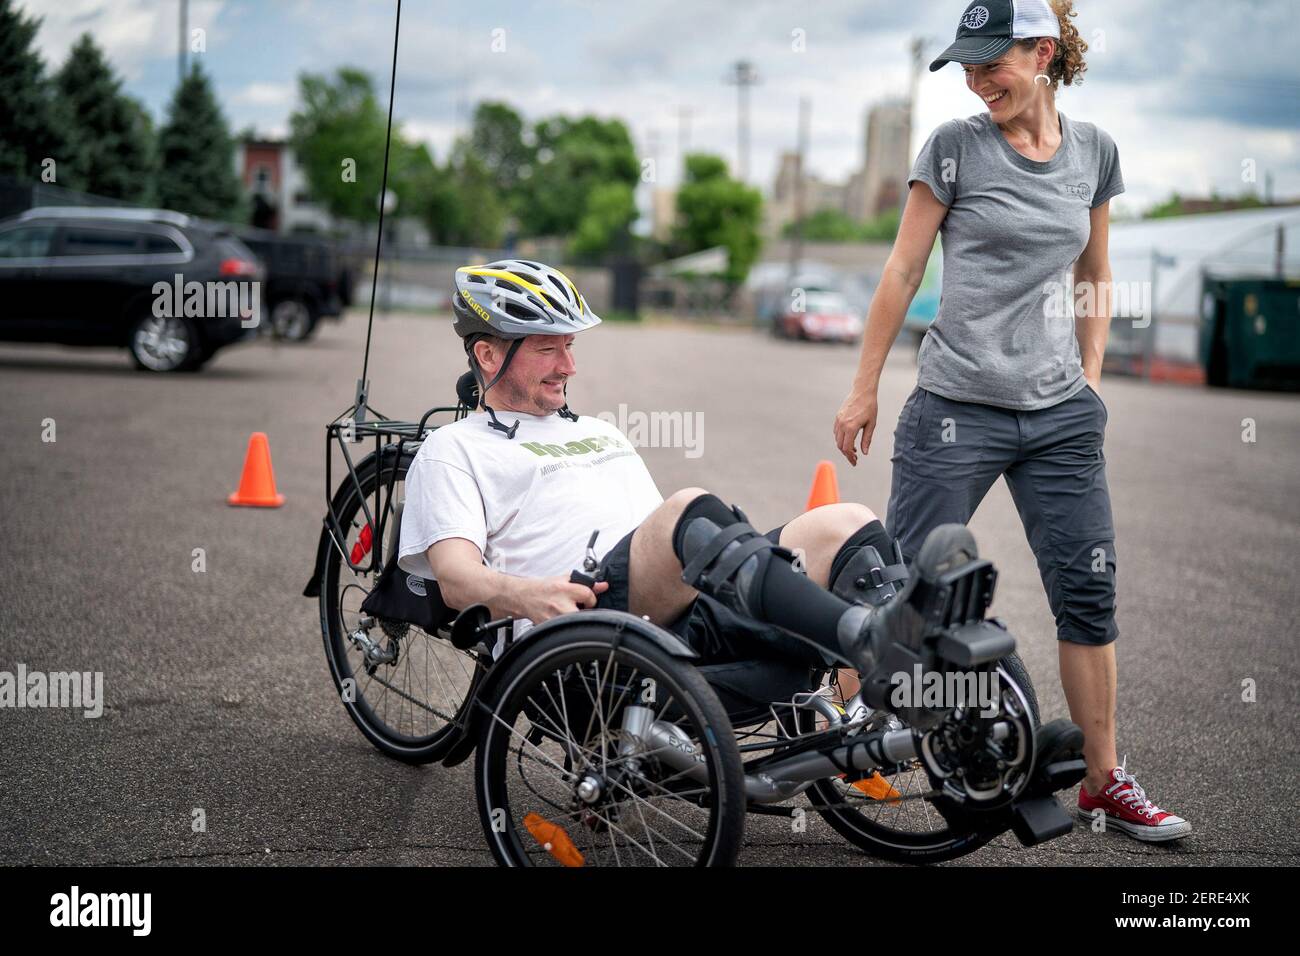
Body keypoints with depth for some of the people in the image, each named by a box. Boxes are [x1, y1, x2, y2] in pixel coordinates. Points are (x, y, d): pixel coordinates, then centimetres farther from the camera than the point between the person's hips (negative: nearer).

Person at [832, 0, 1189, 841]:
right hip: (959, 407, -3)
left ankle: (1105, 782, 16)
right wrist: (864, 389, 0)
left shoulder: (1094, 150, 7)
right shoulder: (956, 147, -3)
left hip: (1060, 415, 4)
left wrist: (1091, 377, 10)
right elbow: (903, 273, -1)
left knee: (1090, 595, 5)